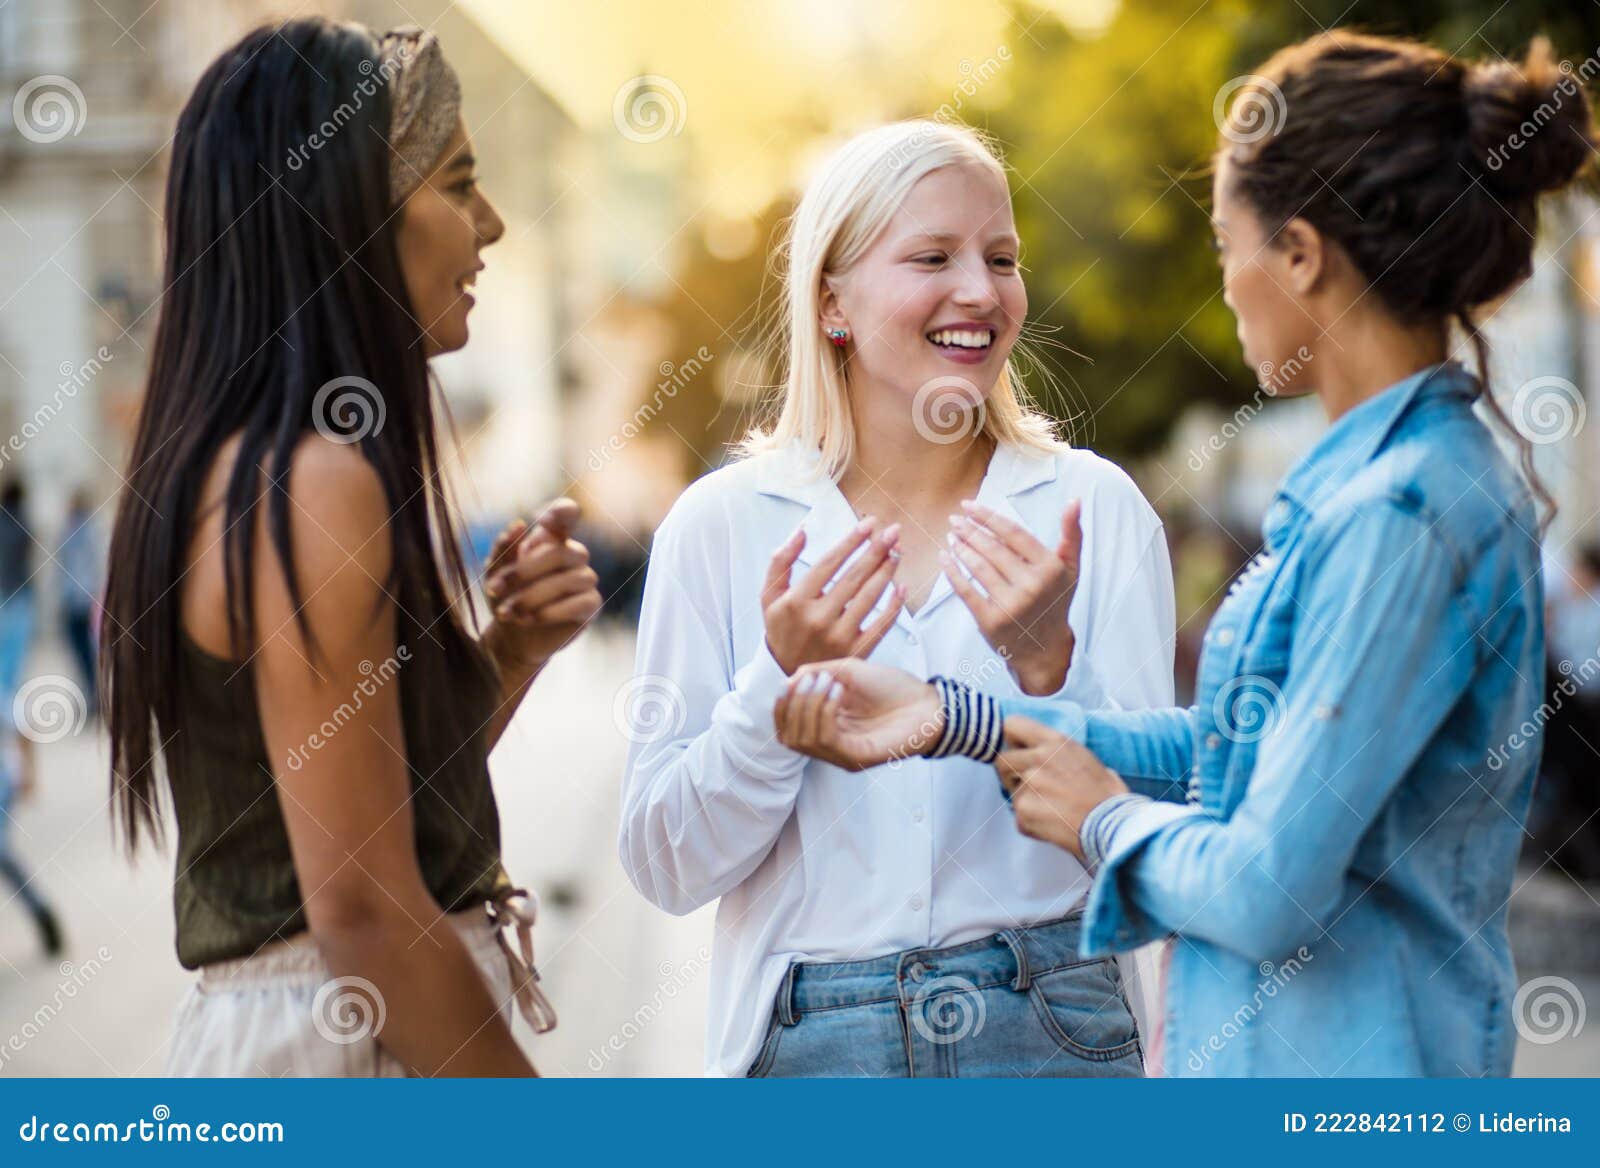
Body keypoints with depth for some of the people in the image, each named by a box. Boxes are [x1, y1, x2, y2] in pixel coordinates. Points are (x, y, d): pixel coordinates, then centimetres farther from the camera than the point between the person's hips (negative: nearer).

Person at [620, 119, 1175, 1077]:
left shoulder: (1096, 508, 0)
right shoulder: (722, 524, 0)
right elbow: (668, 869, -3)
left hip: (1049, 1031, 0)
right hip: (808, 1040, 0)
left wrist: (1046, 663, -18)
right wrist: (783, 685, -16)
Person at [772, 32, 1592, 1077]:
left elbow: (1266, 892, -24)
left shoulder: (1399, 517, -22)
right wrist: (951, 716, 11)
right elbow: (1249, 745, 15)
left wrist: (1107, 821, -4)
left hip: (1338, 1076, -9)